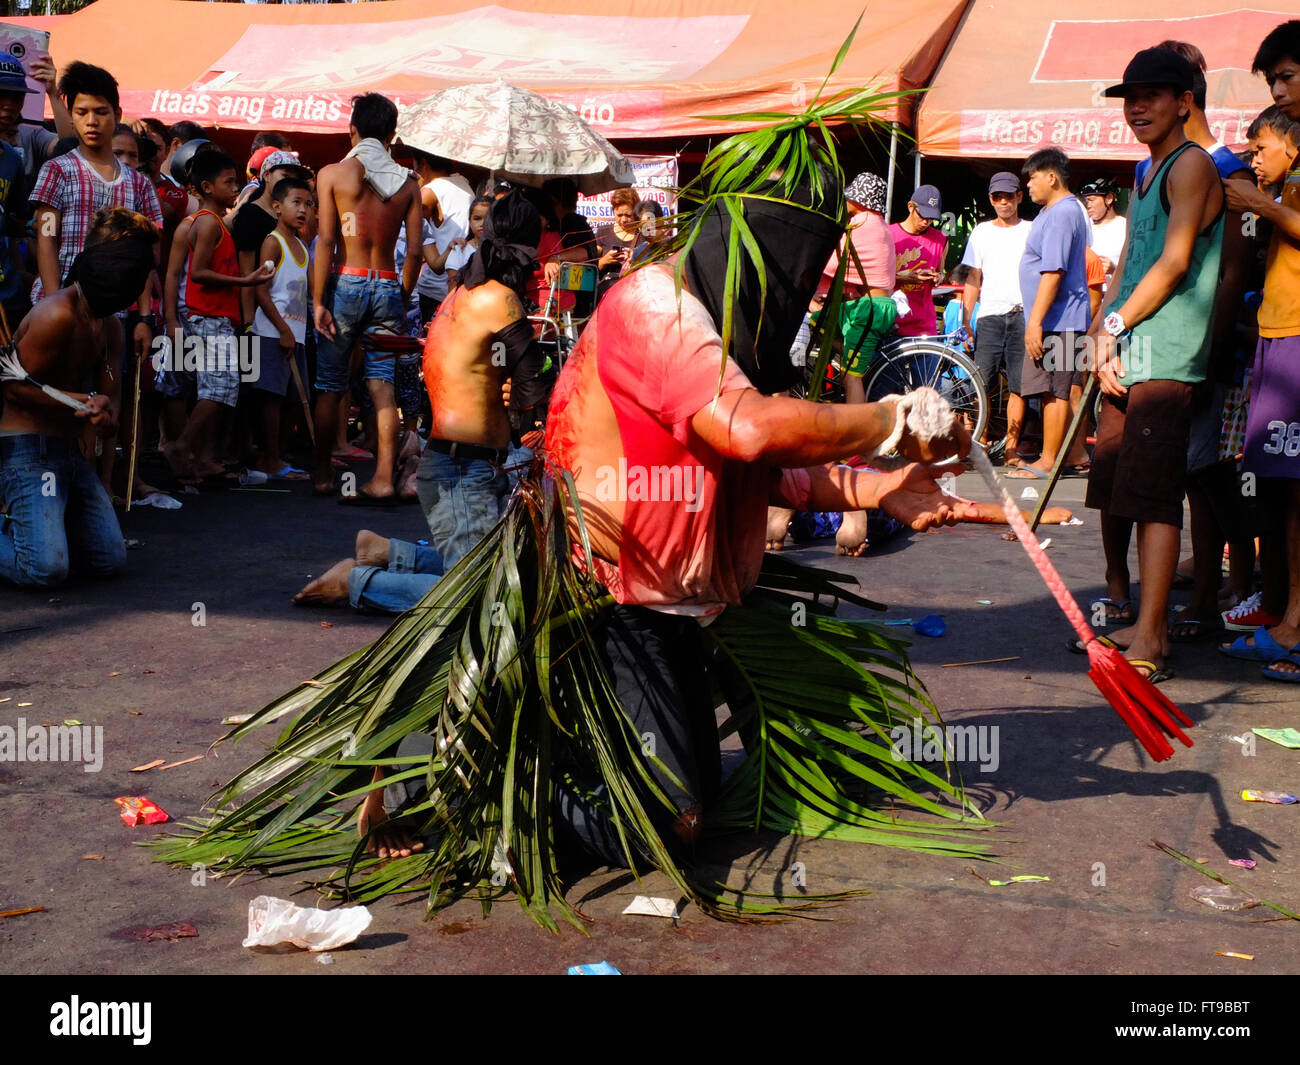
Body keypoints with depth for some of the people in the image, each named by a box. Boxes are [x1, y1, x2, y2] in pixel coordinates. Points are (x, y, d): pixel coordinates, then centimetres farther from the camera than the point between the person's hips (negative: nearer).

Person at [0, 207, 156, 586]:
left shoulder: (109, 328, 12)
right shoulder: (58, 315, -17)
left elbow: (109, 395, 10)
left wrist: (105, 410, -16)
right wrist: (87, 401, -15)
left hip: (69, 451, 9)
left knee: (110, 559, 4)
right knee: (48, 568, -22)